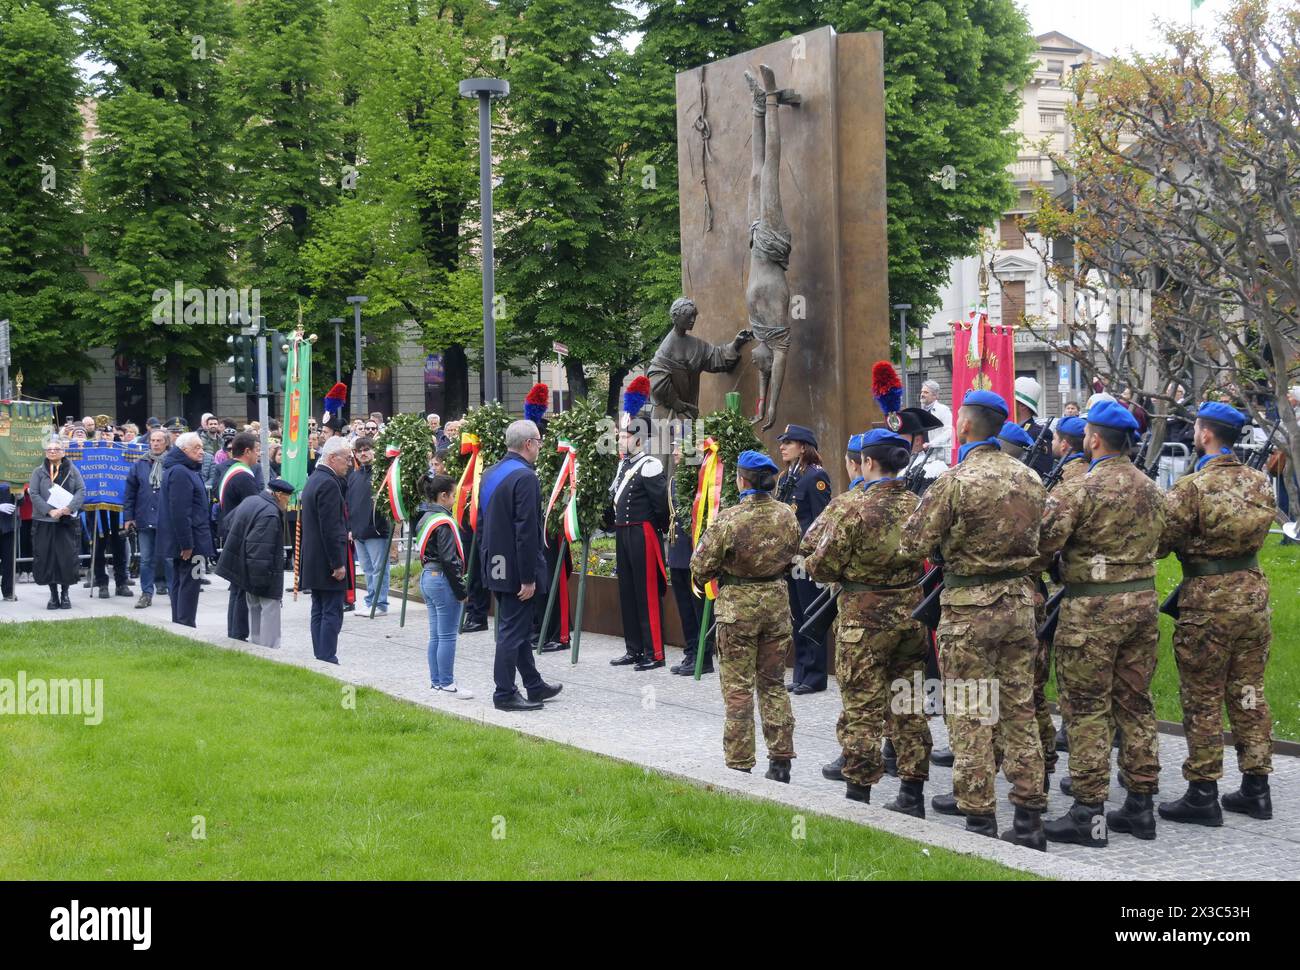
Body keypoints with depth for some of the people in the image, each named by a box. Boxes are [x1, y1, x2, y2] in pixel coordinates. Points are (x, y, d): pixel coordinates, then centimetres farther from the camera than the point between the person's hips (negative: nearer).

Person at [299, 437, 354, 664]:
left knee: (319, 611, 12)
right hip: (327, 560, -10)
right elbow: (330, 528, -21)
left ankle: (320, 658, 15)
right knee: (332, 613, -7)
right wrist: (338, 563, -19)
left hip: (313, 560, 10)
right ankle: (328, 660, -7)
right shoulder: (328, 484, -17)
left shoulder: (312, 480, 15)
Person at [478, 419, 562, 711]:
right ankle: (505, 694, 4)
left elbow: (482, 522, 16)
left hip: (495, 565, 9)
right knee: (513, 630, -2)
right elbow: (526, 531, -23)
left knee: (519, 627, 18)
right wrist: (528, 577, -20)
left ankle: (534, 686, 28)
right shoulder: (525, 477, -19)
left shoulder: (490, 474, 10)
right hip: (516, 568, -9)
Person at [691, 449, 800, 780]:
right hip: (776, 602, 5)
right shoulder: (787, 515, -2)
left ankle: (739, 764, 6)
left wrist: (704, 578, 10)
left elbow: (701, 566, -11)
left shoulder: (729, 519, -17)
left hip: (738, 605, -4)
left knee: (738, 688, 4)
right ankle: (780, 761, 15)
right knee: (773, 684, 15)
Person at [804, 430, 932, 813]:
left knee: (861, 709, 1)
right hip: (911, 613, 5)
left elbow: (822, 565, -10)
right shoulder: (915, 504, 3)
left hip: (865, 615, -5)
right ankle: (912, 792, 16)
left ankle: (858, 792, 3)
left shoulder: (853, 506, -14)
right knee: (908, 707, 12)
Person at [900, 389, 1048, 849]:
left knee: (970, 716, 1)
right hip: (1019, 600, 6)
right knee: (1020, 709, 10)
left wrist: (946, 545, 8)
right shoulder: (1029, 478, 5)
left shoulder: (955, 482, -14)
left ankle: (979, 817, 3)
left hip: (969, 607, -6)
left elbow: (914, 544, -12)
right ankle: (1029, 816, 12)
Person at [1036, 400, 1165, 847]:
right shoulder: (1152, 489, 8)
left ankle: (1087, 813, 0)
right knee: (1136, 704, 13)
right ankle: (1140, 805, 18)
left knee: (1087, 710, -1)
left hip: (1092, 609, -7)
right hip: (1143, 602, 7)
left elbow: (1043, 545, -15)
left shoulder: (1078, 489, -14)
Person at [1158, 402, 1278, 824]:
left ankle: (1203, 794, 6)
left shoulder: (1191, 488, -16)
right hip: (1252, 591, 6)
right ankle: (1256, 788, 18)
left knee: (1202, 699, 2)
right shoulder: (1258, 482, 4)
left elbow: (1160, 542, -13)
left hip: (1207, 599, -6)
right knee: (1248, 693, 14)